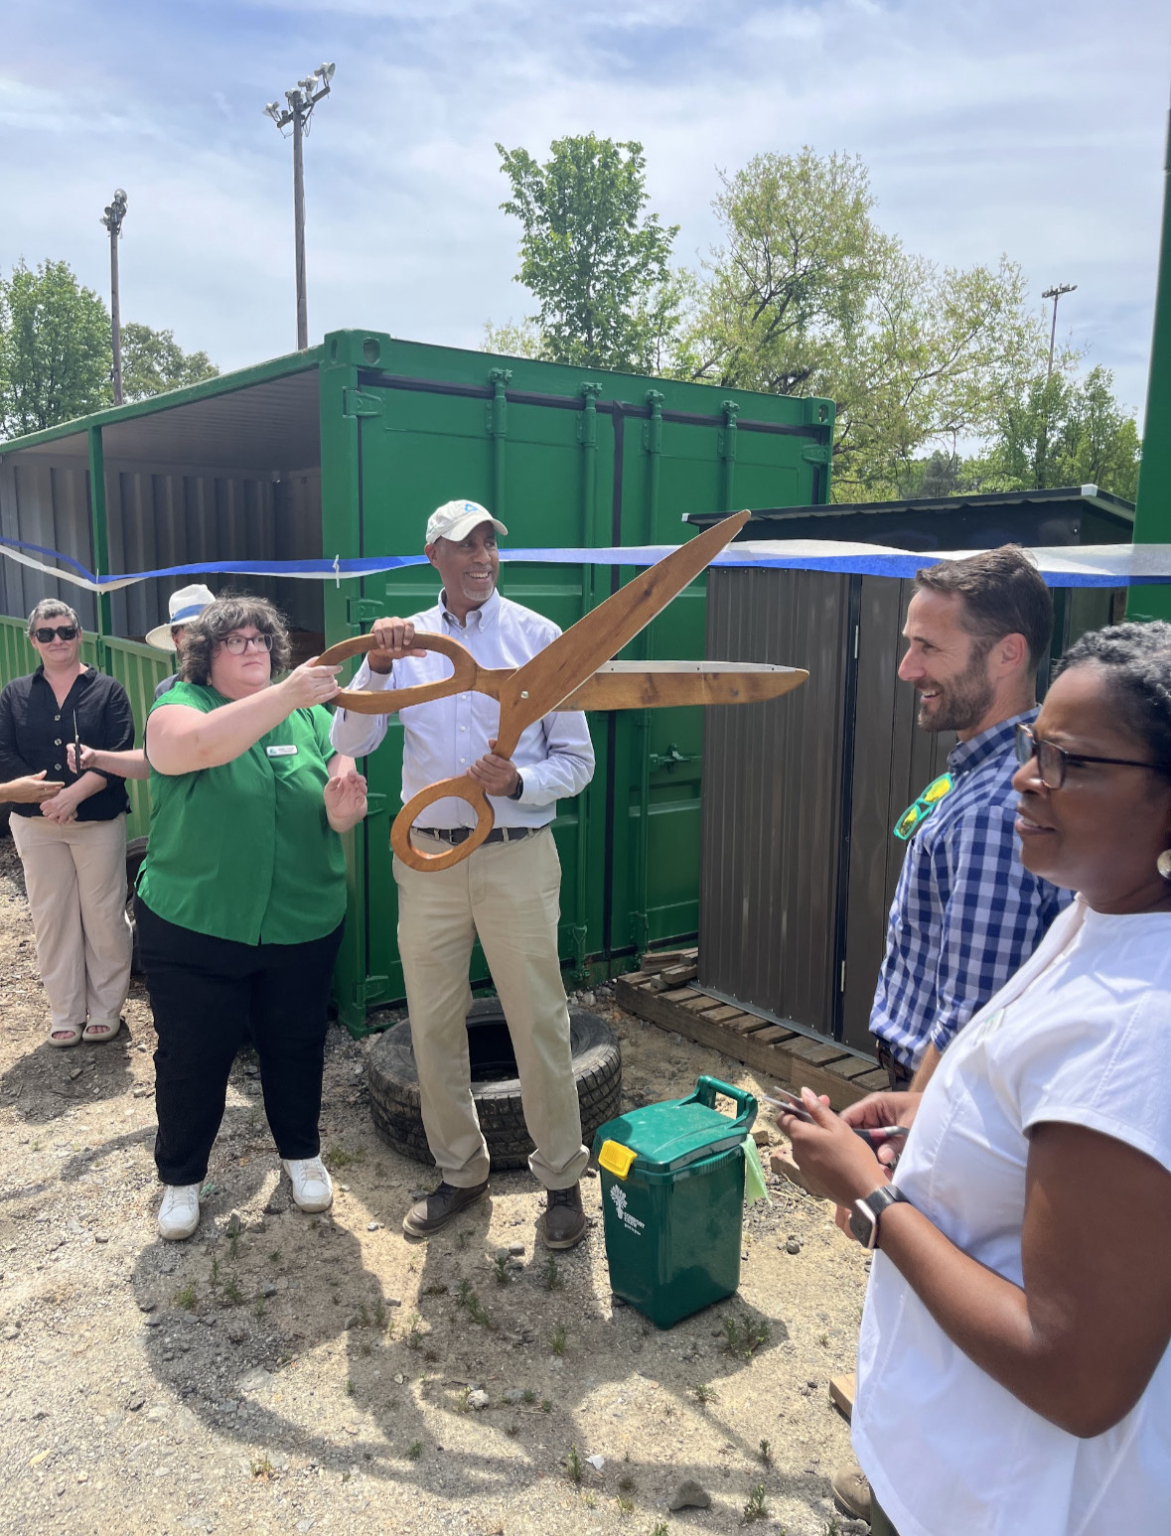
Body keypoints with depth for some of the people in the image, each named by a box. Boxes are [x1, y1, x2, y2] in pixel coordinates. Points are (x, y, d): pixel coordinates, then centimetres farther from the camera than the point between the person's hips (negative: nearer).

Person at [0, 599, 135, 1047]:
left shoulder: (108, 691, 1)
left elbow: (120, 756, -10)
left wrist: (73, 794, -21)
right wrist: (45, 797, -17)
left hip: (99, 822, -2)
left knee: (104, 917, 2)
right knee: (52, 918, 8)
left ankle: (105, 1010, 16)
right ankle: (65, 1014, 19)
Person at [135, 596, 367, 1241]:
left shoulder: (312, 715, 4)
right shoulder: (178, 707, -6)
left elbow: (343, 795, 2)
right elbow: (201, 745, -30)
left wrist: (343, 811, -23)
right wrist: (287, 694, -42)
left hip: (302, 927, 3)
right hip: (193, 928, -2)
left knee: (295, 1048, 16)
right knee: (192, 1057, 10)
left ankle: (302, 1153, 39)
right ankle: (180, 1177, 32)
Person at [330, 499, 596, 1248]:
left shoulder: (537, 636, -1)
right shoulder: (407, 640, 6)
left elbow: (577, 759, -1)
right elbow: (351, 742, -3)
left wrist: (519, 782, -20)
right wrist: (377, 666, -18)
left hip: (517, 855, -3)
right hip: (429, 857, 3)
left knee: (539, 1024, 3)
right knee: (434, 1026, 12)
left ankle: (563, 1179, 22)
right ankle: (460, 1172, 31)